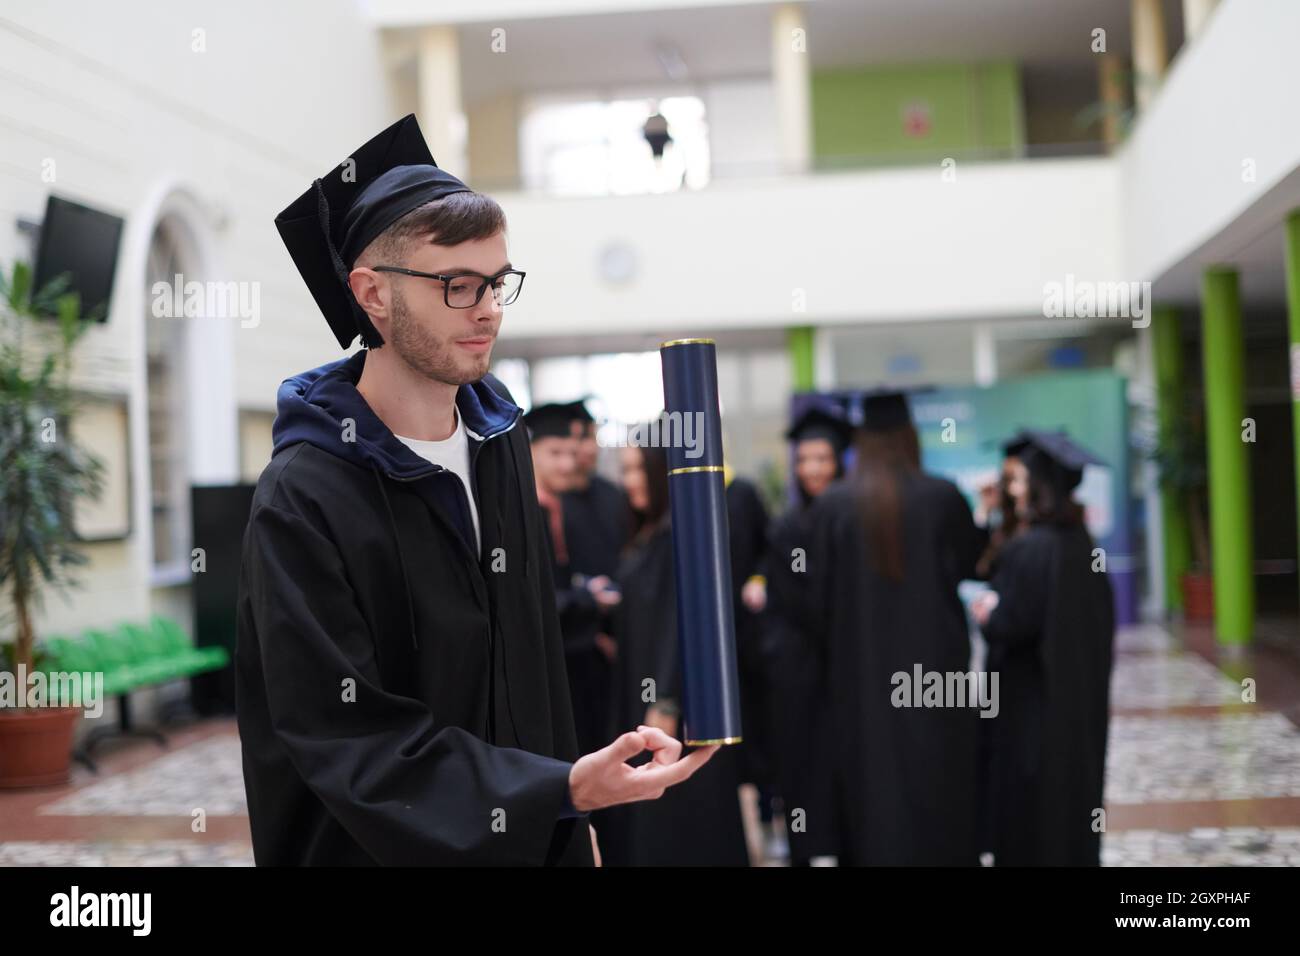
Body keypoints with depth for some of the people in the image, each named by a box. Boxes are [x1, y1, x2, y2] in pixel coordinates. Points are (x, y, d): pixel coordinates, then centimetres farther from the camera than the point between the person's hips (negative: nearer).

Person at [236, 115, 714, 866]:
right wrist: (564, 789, -30)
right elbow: (347, 738, -23)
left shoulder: (500, 436, -1)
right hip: (380, 848, -6)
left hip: (524, 830, 6)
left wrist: (569, 818, 9)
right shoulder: (303, 502, -22)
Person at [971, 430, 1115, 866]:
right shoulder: (1080, 543, 5)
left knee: (1027, 811, 1)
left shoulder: (1029, 548, -20)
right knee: (1072, 794, 16)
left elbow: (1010, 626, -22)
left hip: (1032, 704, -8)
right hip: (1078, 702, 8)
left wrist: (987, 615, -1)